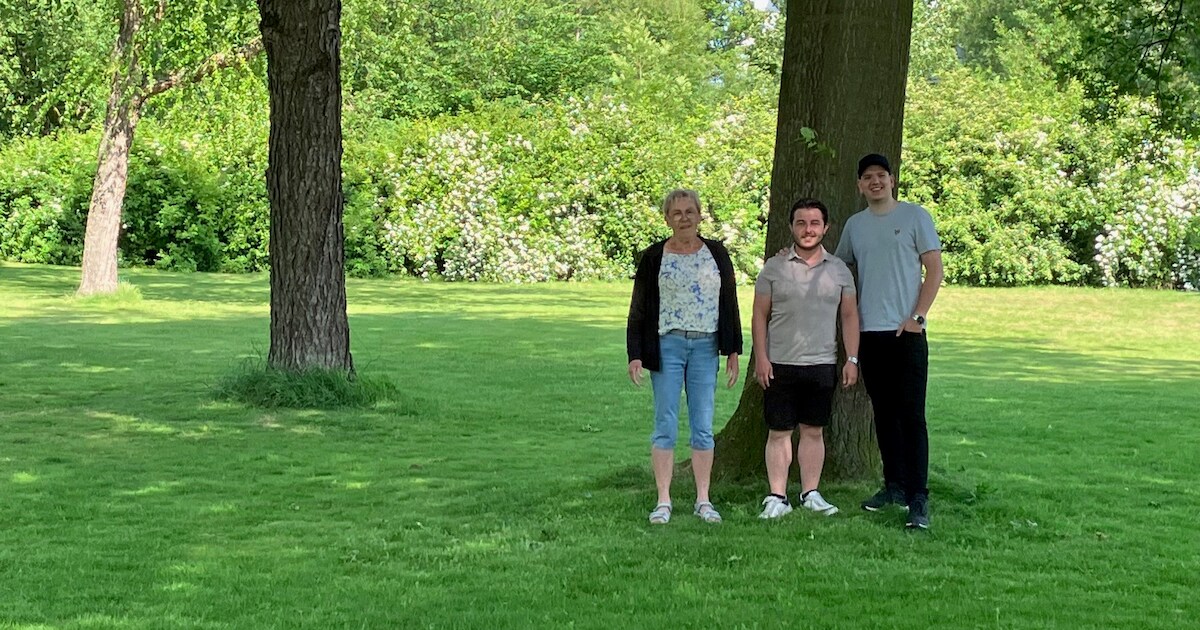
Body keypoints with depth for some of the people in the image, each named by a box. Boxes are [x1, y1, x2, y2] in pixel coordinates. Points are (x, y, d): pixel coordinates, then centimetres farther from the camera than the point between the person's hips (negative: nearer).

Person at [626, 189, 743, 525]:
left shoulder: (716, 254, 8)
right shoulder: (653, 257, 2)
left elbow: (729, 304, 11)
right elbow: (639, 309, 3)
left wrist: (733, 351, 6)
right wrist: (635, 355, -5)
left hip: (705, 346, 2)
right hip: (667, 346, -2)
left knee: (703, 426, 4)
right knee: (665, 426, -1)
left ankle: (703, 500, 11)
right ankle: (663, 502, 3)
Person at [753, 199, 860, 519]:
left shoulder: (839, 270, 6)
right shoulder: (774, 268, 1)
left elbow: (849, 316, 9)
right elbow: (760, 316, 3)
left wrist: (852, 359, 3)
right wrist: (761, 358, -5)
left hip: (822, 364, 2)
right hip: (780, 364, -2)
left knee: (814, 431, 9)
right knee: (778, 432, 2)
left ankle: (810, 493, 17)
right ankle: (777, 497, 7)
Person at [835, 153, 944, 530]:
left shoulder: (914, 216, 0)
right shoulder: (854, 225, 13)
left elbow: (935, 269, -2)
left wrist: (917, 317, -10)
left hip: (906, 332, -5)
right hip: (870, 332, 5)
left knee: (911, 415, -8)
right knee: (884, 415, 10)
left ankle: (918, 498, -10)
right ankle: (894, 486, 20)